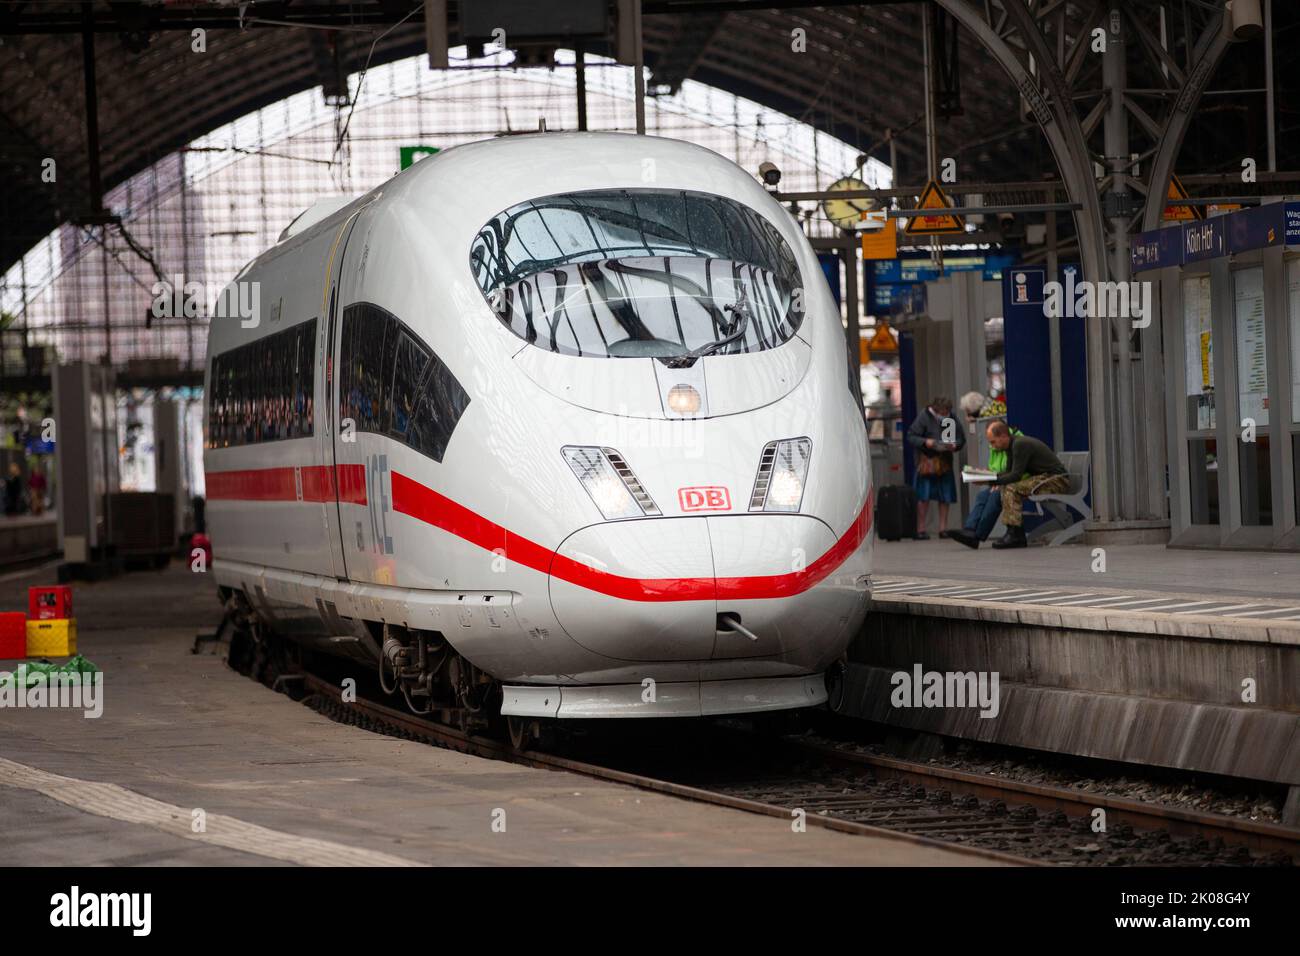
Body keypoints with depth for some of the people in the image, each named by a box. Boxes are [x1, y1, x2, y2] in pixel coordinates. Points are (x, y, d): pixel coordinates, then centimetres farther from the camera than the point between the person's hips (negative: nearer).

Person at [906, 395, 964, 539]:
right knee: (923, 497, -5)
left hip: (945, 462, 4)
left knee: (945, 498, 5)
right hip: (927, 461, -4)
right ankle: (920, 530, -1)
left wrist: (954, 445, -13)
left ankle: (943, 529, 13)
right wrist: (926, 442, -23)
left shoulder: (951, 419, 4)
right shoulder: (924, 417, -7)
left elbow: (961, 438, 9)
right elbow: (911, 437, -7)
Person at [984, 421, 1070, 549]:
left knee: (1012, 488, -21)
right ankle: (1017, 536, -2)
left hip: (1056, 480, -10)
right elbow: (1008, 472, 16)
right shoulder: (1011, 446, 11)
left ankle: (1015, 535, -21)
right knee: (1005, 488, 4)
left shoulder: (1020, 444, -19)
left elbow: (1016, 475, -21)